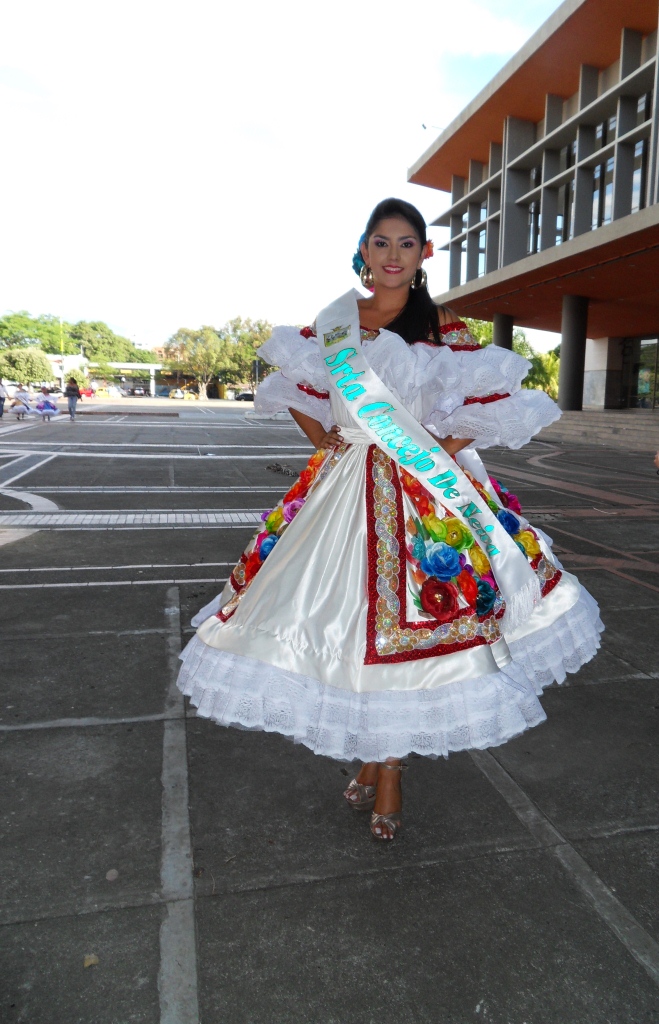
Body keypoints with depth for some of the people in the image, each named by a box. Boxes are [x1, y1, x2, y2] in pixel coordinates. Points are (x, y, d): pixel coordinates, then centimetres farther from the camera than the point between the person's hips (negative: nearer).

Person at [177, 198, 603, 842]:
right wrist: (321, 440, 5)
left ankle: (388, 770, 18)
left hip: (426, 493, -2)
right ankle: (370, 757, 27)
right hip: (343, 489, 3)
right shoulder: (334, 322, 8)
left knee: (406, 627, -1)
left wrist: (442, 453, -9)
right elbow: (297, 389, 20)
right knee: (346, 618, 6)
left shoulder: (444, 329, 1)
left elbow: (487, 404, 1)